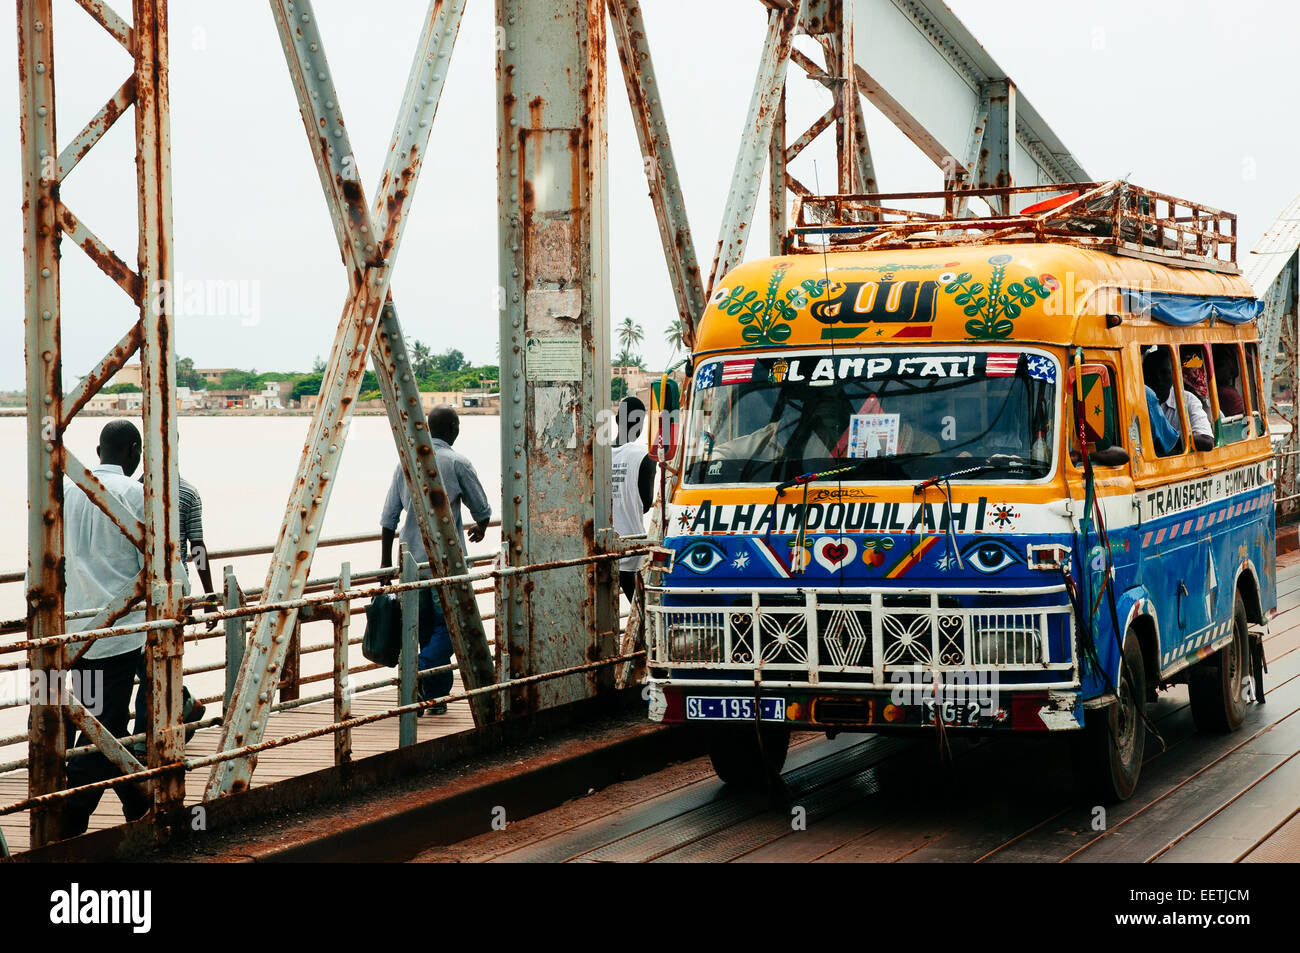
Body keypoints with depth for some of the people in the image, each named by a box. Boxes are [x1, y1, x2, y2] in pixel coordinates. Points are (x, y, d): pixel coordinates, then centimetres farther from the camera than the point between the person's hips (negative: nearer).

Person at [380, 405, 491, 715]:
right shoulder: (457, 463, -6)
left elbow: (389, 517, 7)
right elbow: (482, 509, 3)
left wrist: (386, 560, 13)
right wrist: (480, 528, 26)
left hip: (412, 560, 5)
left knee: (426, 628, 13)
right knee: (448, 625, 0)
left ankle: (436, 698, 16)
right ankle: (420, 675, -23)